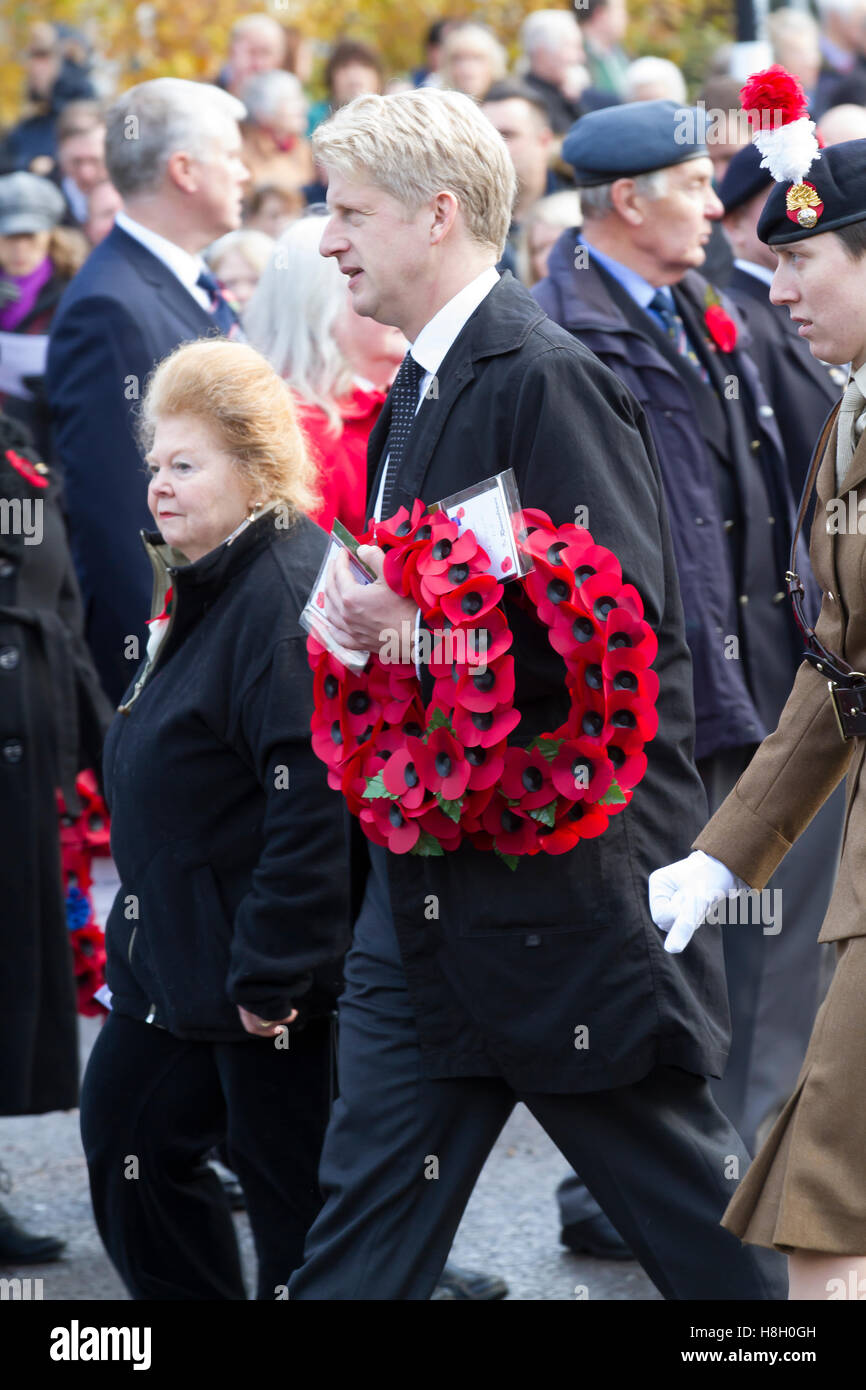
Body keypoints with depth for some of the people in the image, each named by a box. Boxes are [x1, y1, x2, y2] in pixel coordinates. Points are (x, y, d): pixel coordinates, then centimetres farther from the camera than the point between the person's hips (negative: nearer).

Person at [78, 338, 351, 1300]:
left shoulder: (286, 593, -21)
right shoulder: (201, 586, 13)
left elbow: (313, 797, -27)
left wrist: (270, 971, -26)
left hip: (268, 973, -11)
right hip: (174, 952, 11)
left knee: (289, 1184, -1)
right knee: (123, 1142, 15)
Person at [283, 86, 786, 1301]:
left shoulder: (544, 379, -16)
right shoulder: (420, 390, 15)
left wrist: (426, 621, -26)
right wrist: (367, 623, 9)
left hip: (567, 874, -9)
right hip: (429, 880, 9)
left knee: (686, 1197, 4)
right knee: (369, 1206, 7)